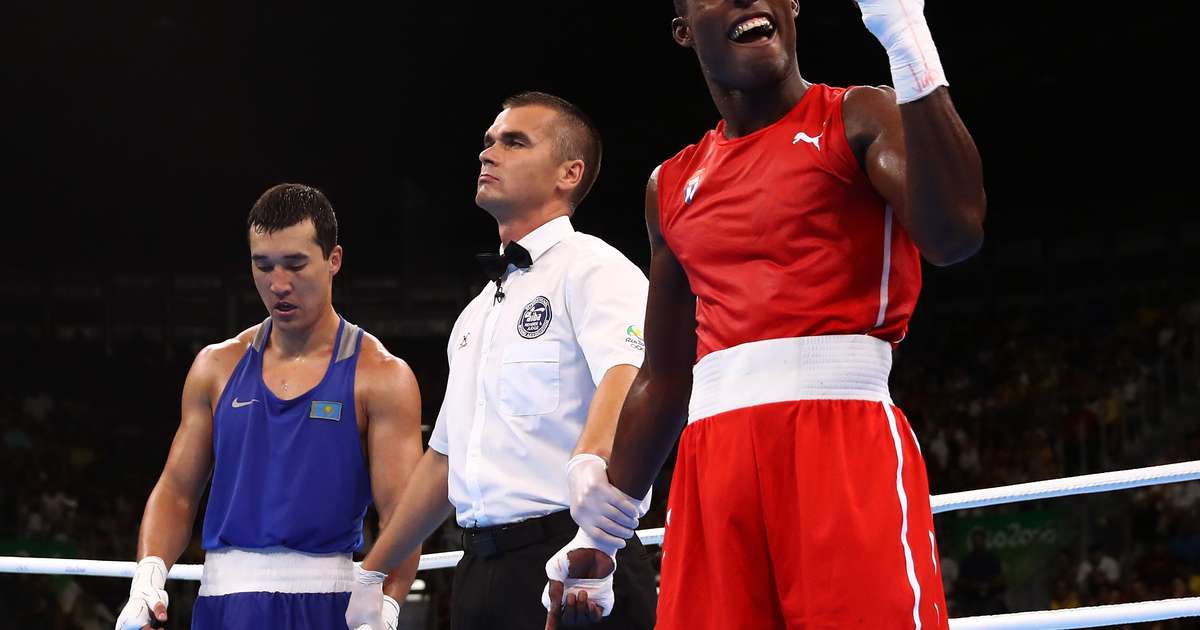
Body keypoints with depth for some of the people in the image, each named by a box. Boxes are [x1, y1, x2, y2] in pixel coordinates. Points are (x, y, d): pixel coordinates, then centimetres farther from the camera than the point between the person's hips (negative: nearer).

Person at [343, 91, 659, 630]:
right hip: (479, 574, 8)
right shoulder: (477, 313, 22)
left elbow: (626, 376, -24)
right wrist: (371, 574, 27)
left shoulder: (590, 268, -4)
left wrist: (592, 462, -45)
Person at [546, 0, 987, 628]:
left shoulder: (859, 119, 6)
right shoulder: (672, 186, 20)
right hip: (711, 458, 5)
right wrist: (599, 527, 21)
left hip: (843, 438, -5)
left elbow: (954, 233, -15)